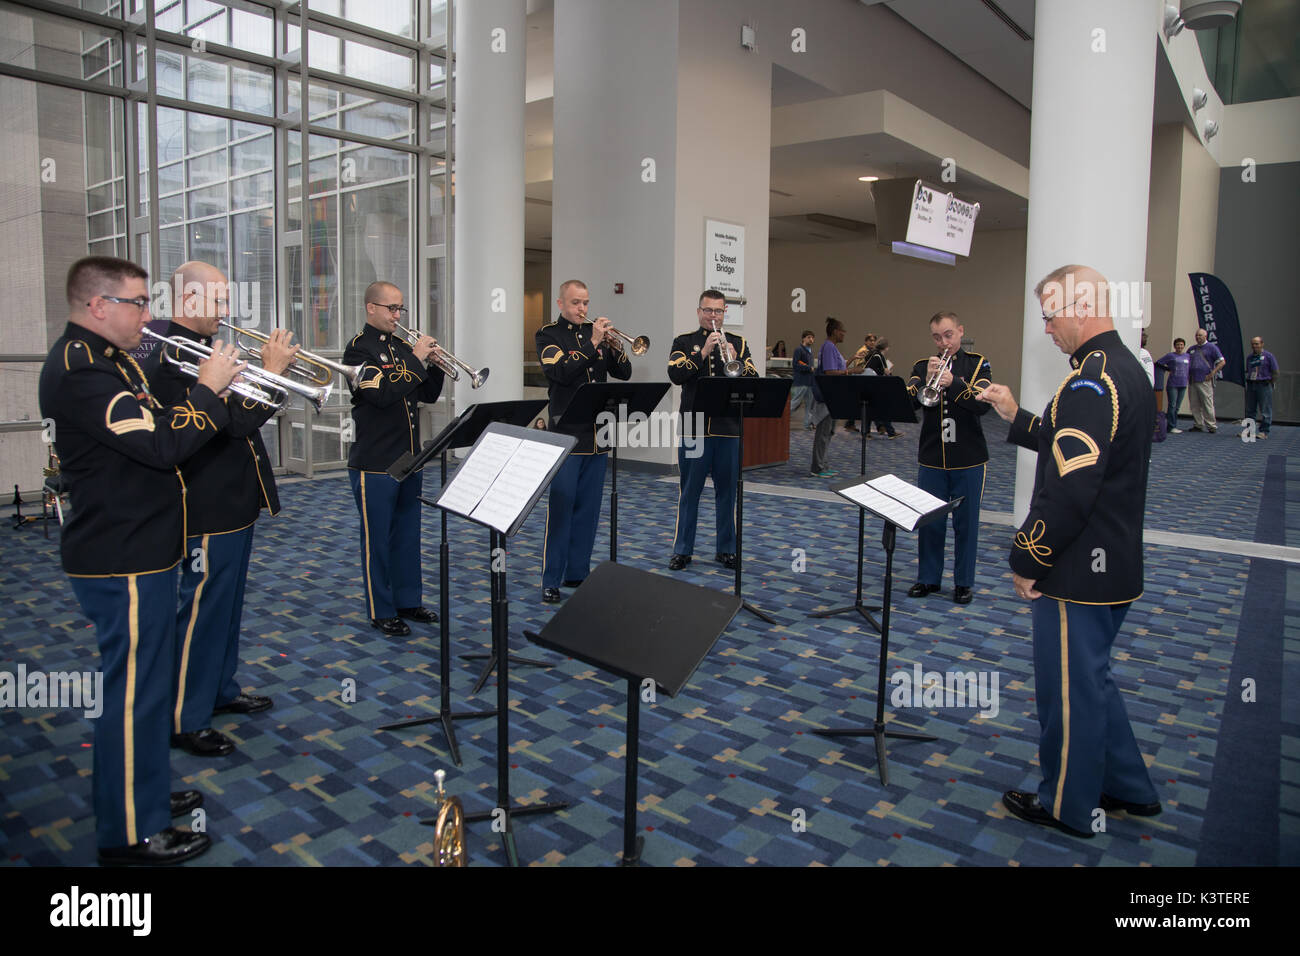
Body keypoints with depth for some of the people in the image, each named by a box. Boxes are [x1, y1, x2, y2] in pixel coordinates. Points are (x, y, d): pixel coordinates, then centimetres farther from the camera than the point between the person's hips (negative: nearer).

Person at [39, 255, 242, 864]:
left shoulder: (102, 359, 13)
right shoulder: (80, 370, -21)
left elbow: (153, 424, 13)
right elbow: (162, 444, -28)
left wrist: (212, 386, 1)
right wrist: (208, 388, -15)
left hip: (133, 551, 11)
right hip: (123, 563, -11)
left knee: (139, 683, 21)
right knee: (134, 691, 0)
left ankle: (139, 793, 38)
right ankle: (130, 834, 14)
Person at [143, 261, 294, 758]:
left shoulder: (201, 350, 12)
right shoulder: (171, 359, -21)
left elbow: (238, 411, 16)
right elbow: (235, 421, -28)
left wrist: (271, 370, 2)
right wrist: (271, 371, -19)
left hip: (233, 503, 11)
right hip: (209, 511, -10)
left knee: (227, 605, 21)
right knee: (203, 612, 0)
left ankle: (220, 689, 36)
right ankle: (185, 719, 12)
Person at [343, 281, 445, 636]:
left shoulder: (402, 344, 13)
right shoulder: (359, 348, -10)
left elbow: (428, 394, 13)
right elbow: (382, 394, -24)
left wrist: (435, 364, -3)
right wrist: (415, 359, -20)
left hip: (409, 458, 7)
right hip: (375, 464, -7)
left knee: (408, 535, 15)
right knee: (377, 539, 3)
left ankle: (408, 600, 26)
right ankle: (381, 612, 13)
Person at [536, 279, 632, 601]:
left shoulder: (595, 332, 14)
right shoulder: (548, 334, -1)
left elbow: (624, 374, 9)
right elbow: (561, 372, -18)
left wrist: (615, 348, -9)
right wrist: (592, 344, -20)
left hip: (597, 434, 5)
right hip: (566, 434, -5)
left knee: (588, 508, 10)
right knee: (560, 508, -4)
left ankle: (577, 572, 20)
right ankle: (551, 580, 3)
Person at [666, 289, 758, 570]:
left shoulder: (737, 343, 11)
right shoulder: (684, 342, 6)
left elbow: (754, 380, 0)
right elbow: (675, 375, -11)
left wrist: (735, 361, -17)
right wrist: (703, 352, -19)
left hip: (729, 427, 2)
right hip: (694, 426, -2)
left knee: (727, 491, 7)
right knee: (689, 491, 4)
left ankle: (726, 549, 19)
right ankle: (682, 550, 14)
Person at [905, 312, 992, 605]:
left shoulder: (977, 364, 1)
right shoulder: (923, 366, 7)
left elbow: (983, 404, -14)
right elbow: (908, 402, -8)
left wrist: (953, 383, -28)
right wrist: (926, 381, -26)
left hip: (969, 460, -2)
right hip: (931, 459, 2)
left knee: (966, 523, 5)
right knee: (929, 521, 8)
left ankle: (964, 583, 17)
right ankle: (928, 578, 22)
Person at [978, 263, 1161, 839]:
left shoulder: (1091, 379, -22)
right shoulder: (1127, 368, 11)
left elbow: (1070, 486, -28)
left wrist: (1027, 560, -19)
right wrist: (1016, 417, 15)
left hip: (1079, 570, -10)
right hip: (1115, 564, 10)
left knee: (1070, 687, 6)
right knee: (1090, 677, 24)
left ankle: (1067, 807, 24)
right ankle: (1129, 788, 37)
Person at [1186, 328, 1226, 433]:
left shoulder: (1211, 347, 2)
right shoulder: (1191, 349, 18)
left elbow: (1222, 362, -3)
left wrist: (1212, 374, -11)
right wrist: (1186, 374, 12)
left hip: (1205, 381, -5)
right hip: (1192, 381, 5)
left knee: (1207, 404, -6)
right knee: (1194, 405, 5)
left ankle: (1212, 426, -1)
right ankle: (1198, 425, 12)